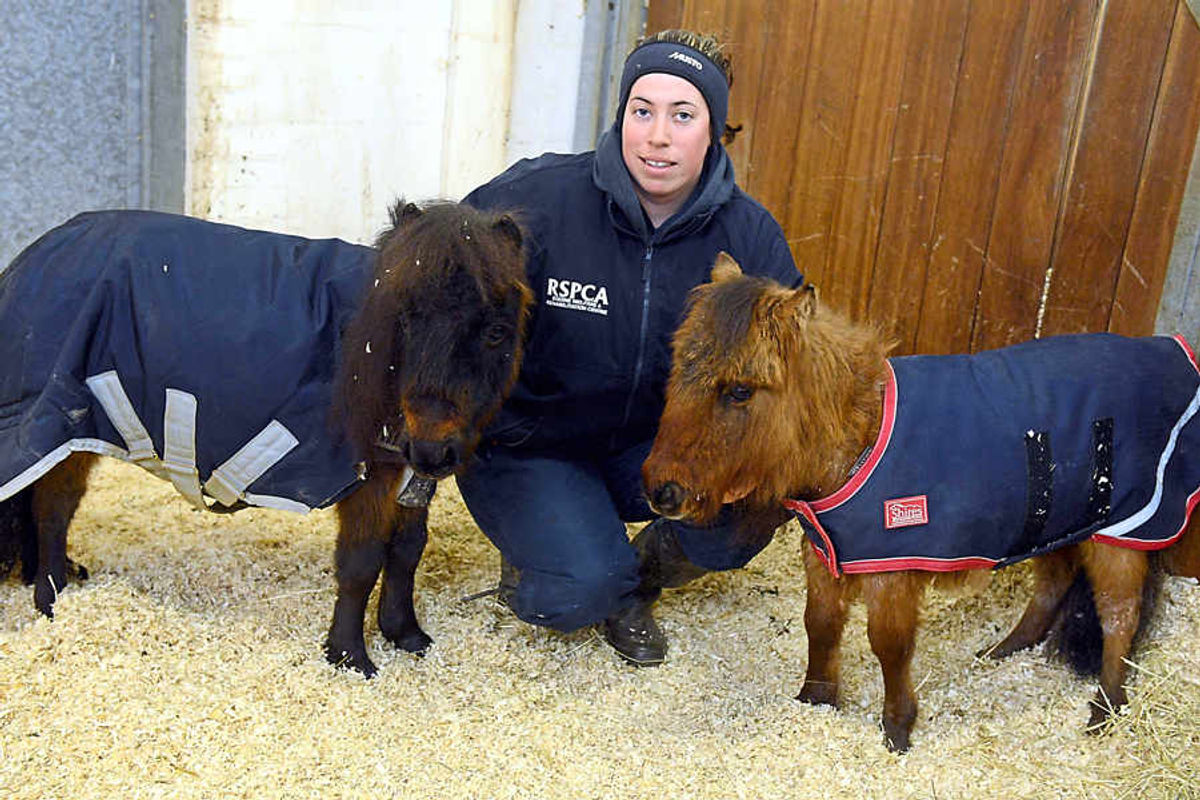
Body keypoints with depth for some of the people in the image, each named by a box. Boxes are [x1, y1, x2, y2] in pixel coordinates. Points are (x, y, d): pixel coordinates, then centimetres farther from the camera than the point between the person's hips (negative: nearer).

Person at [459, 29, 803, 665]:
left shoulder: (748, 235, -9)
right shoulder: (538, 196, -19)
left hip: (651, 448, 4)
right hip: (526, 444, -3)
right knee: (580, 590, -27)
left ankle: (641, 576, 8)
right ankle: (530, 551, 12)